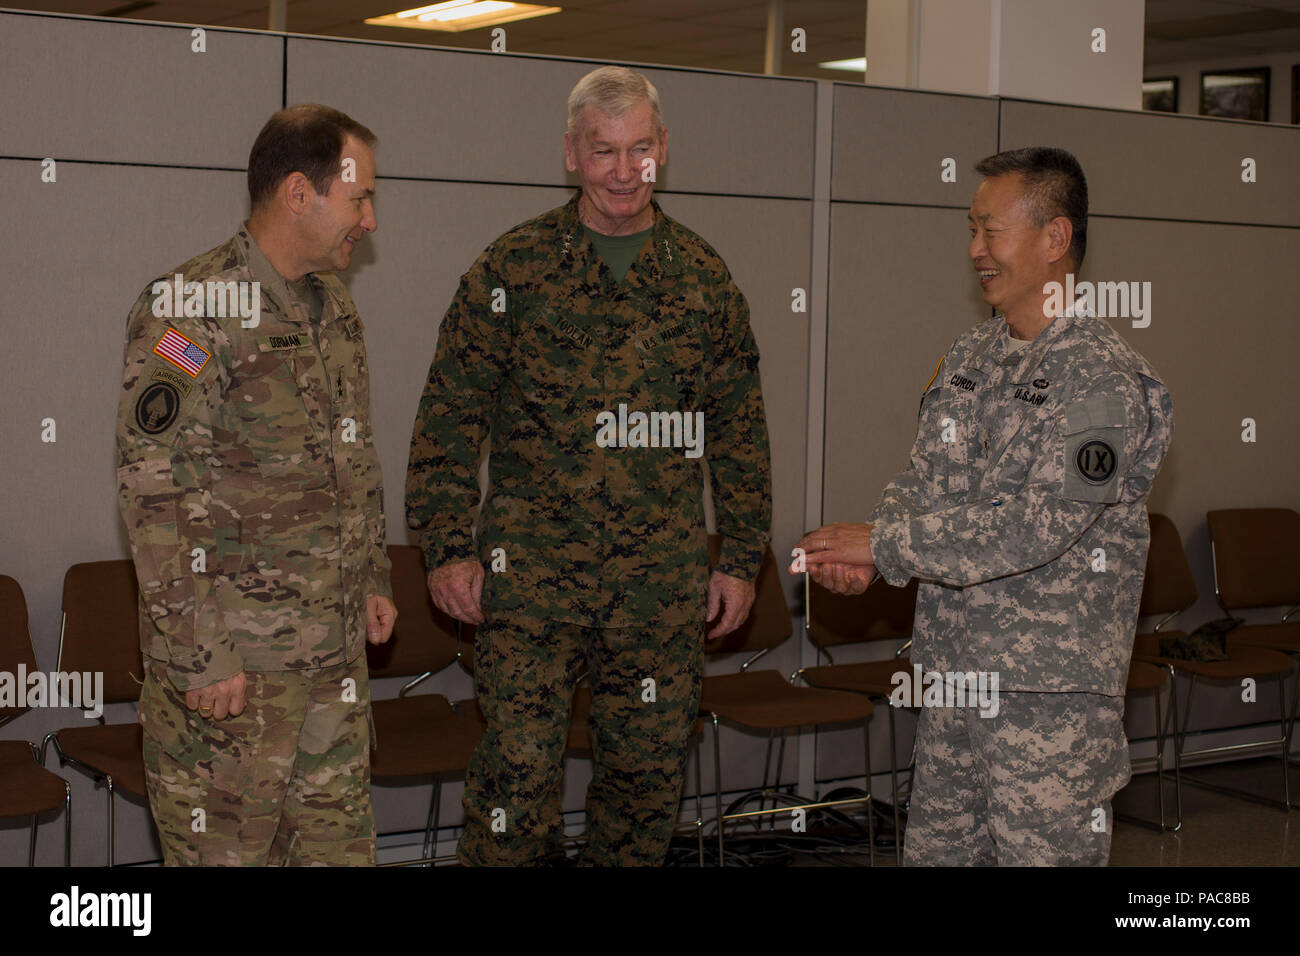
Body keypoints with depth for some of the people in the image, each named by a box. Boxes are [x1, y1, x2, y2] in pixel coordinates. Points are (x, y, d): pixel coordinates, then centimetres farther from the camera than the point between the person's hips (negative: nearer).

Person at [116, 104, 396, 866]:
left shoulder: (333, 304, 12)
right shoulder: (192, 310, -16)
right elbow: (155, 494, -19)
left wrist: (374, 577, 19)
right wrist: (200, 653, -20)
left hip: (336, 645, 8)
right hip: (233, 652, -8)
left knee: (340, 837, 14)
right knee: (226, 845, 3)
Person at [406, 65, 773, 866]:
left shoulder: (704, 277, 8)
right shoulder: (512, 269, 0)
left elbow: (740, 428, 13)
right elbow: (450, 418, 1)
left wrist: (743, 558, 10)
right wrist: (449, 548, -6)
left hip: (663, 586, 3)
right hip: (533, 574, -3)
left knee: (650, 772, 9)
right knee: (519, 770, -6)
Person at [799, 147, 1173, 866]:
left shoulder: (1106, 381, -15)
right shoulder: (969, 357, 10)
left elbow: (1034, 528, -22)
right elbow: (923, 479, 12)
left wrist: (882, 544, -18)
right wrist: (863, 554, -9)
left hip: (1053, 686, -7)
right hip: (951, 667, 7)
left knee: (1040, 854, 0)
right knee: (936, 846, 14)